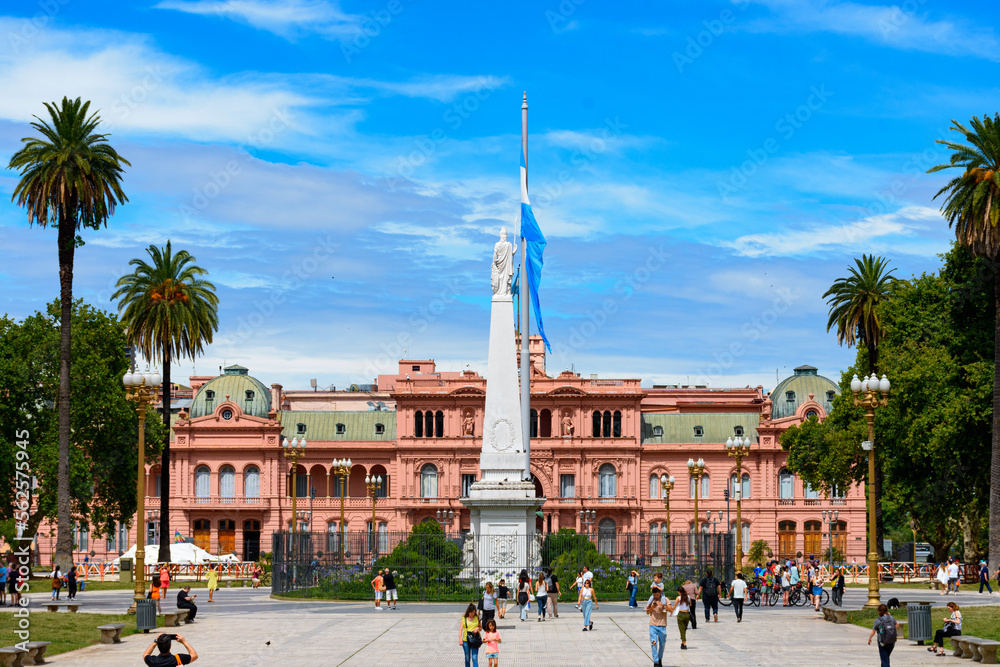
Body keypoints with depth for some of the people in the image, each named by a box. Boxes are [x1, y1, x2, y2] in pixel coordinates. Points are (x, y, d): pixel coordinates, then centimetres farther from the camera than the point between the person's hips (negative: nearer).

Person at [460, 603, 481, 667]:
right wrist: (460, 639, -17)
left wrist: (477, 628, -9)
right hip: (466, 640, 0)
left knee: (474, 658, -8)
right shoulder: (464, 618, 0)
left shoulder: (477, 618, 4)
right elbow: (461, 630, -4)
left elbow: (480, 628, 16)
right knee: (467, 658, 9)